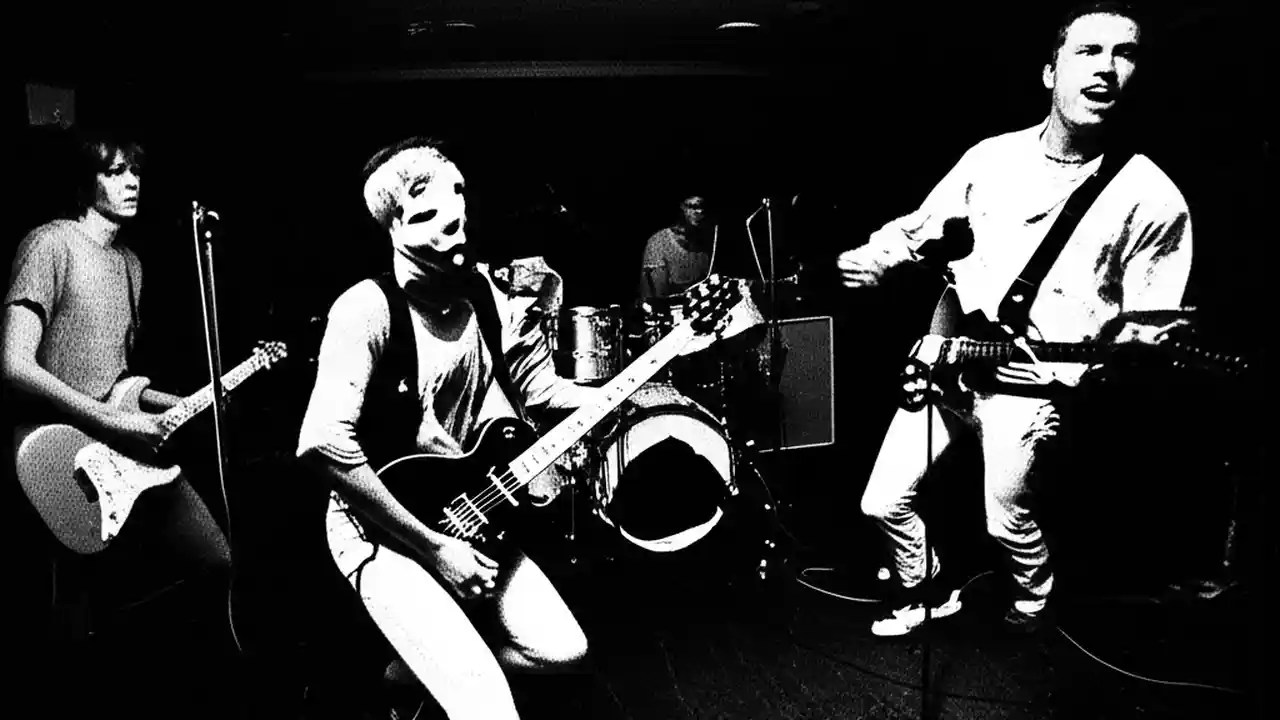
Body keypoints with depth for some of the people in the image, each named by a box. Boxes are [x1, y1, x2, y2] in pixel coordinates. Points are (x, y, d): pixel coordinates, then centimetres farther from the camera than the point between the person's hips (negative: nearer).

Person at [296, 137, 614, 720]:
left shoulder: (486, 290, -2)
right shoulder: (368, 308, -23)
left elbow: (540, 388, 6)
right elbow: (322, 443, -32)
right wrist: (433, 546, -26)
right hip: (379, 526, -7)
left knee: (563, 650, 11)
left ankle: (414, 669, 28)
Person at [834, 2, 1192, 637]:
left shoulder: (1152, 199, -7)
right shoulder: (990, 156, 3)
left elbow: (1147, 326, -2)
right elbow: (918, 228, 13)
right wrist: (870, 258, -6)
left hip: (1028, 384, -3)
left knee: (1009, 522, 6)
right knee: (884, 503, 6)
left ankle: (1034, 600, 41)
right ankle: (927, 591, 35)